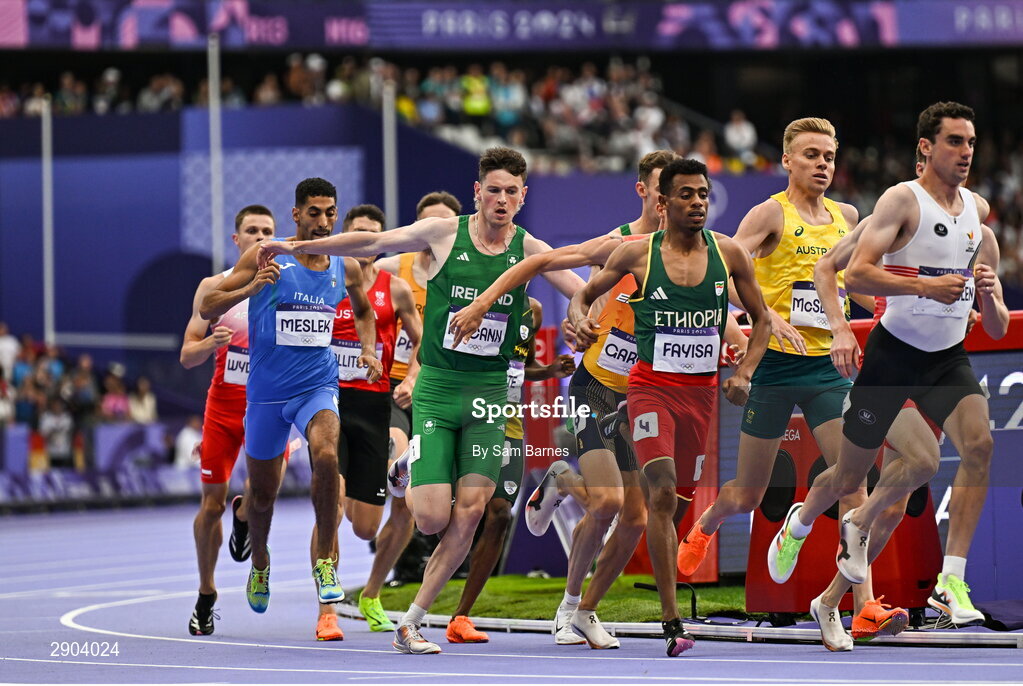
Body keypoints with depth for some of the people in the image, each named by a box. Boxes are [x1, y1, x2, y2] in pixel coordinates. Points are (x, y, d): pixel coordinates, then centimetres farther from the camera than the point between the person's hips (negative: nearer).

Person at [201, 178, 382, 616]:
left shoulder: (346, 268, 2)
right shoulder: (265, 257, -8)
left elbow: (364, 311, 24)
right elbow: (207, 309, -8)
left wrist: (368, 350, 6)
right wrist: (249, 289, -25)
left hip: (318, 386, 1)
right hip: (266, 390, -1)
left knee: (326, 454, -30)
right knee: (262, 492, 10)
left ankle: (324, 560, -17)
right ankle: (260, 564, 41)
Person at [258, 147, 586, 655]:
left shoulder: (529, 250, 1)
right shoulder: (443, 234, -3)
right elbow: (371, 243, 1)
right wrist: (300, 246, -2)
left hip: (489, 392, 2)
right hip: (436, 388, -2)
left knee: (470, 511, -10)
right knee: (432, 518, -11)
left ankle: (410, 622, 1)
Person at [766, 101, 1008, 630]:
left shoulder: (978, 213, 5)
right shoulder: (902, 200, -11)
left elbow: (998, 329, 9)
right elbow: (856, 274, -24)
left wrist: (988, 298, -13)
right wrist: (925, 285, -31)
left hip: (948, 358, 4)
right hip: (894, 351, -4)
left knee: (979, 443, -23)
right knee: (850, 473, 7)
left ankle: (952, 583, -22)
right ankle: (800, 522, 43)